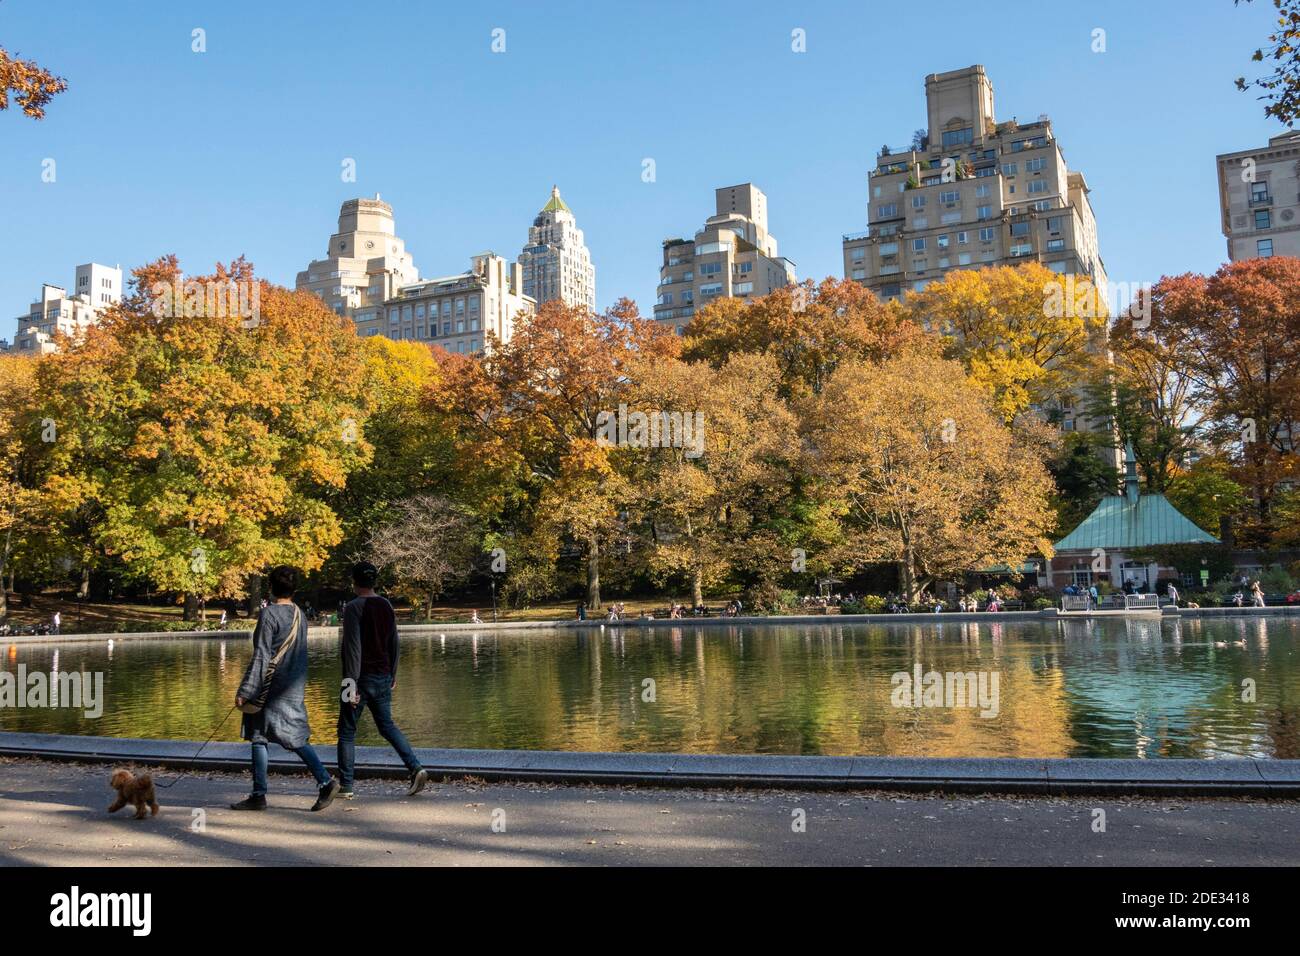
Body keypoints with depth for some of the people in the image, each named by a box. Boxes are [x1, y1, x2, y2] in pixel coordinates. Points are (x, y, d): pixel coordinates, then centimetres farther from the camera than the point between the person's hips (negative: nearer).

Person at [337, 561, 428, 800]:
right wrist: (393, 673, 24)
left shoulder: (353, 608, -12)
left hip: (361, 678, -6)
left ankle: (345, 786, 10)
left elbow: (353, 647, -19)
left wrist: (352, 682, -19)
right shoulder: (386, 606, 8)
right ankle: (415, 768, -2)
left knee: (347, 732, 7)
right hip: (383, 677, 6)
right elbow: (393, 644, 15)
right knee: (387, 726, 14)